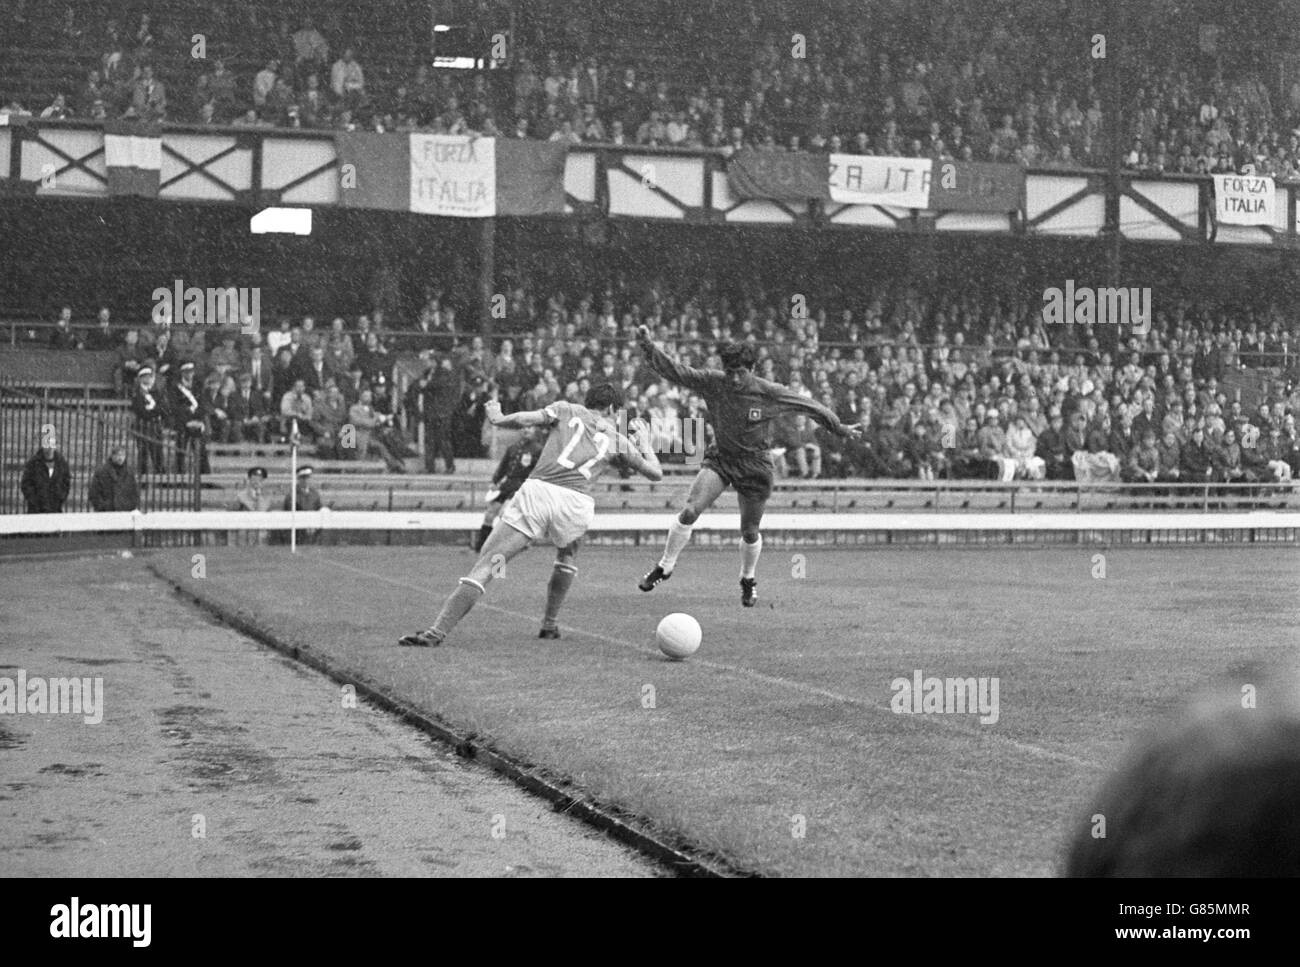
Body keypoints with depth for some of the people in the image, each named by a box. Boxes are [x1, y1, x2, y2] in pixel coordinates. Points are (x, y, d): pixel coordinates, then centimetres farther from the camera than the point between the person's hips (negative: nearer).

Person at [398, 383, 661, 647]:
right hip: (576, 502, 2)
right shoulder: (617, 440, 24)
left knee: (485, 565, -6)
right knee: (567, 555, 36)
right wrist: (644, 440, 49)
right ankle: (550, 625, 32)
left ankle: (437, 631, -18)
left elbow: (524, 419, 4)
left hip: (538, 490, -2)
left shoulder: (565, 409, 21)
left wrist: (497, 417, 22)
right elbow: (655, 472, 32)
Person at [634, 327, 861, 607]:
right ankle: (665, 567, 2)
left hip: (755, 465, -1)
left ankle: (748, 580, 36)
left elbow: (809, 406, -4)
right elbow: (673, 371, -14)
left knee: (749, 532, 7)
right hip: (719, 458, 1)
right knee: (689, 512, -17)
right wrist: (649, 347, -28)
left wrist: (840, 428, 6)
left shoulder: (769, 393, -17)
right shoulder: (712, 383, -13)